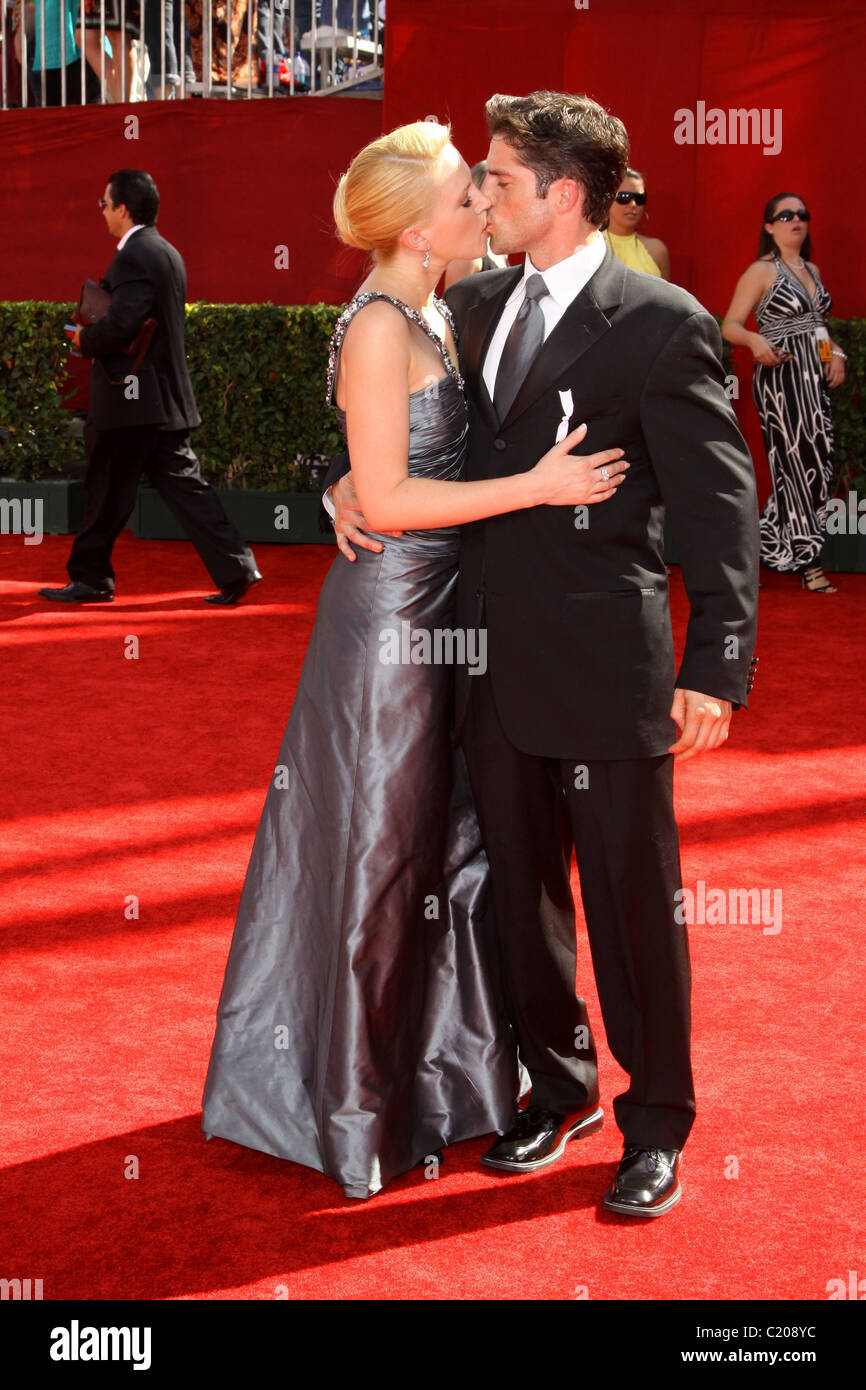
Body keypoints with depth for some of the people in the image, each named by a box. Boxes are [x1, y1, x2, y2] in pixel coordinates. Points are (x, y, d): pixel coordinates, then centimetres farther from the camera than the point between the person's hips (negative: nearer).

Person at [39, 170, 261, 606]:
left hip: (133, 399, -9)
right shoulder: (167, 254, 15)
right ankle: (235, 567, 3)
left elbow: (120, 325, -27)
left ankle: (90, 579, 14)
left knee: (107, 494, 3)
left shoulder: (135, 256, -16)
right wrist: (96, 336, 11)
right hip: (167, 398, 9)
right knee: (183, 486, 9)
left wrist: (84, 340, -8)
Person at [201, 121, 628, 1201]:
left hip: (439, 611, 9)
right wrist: (536, 486, -21)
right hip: (389, 612, -9)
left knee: (443, 837, 17)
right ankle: (357, 1107, 18)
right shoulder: (378, 327, -17)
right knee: (378, 855, 2)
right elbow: (385, 499, -22)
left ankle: (437, 1061, 33)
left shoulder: (434, 318, 11)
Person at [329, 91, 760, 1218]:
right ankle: (560, 1091, 35)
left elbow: (720, 508, -11)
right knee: (522, 895, 16)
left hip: (606, 671, -6)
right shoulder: (477, 305, 10)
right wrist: (348, 477, 5)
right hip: (497, 663, 7)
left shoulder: (661, 324, -10)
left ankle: (656, 1125, 23)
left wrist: (715, 669, -15)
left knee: (634, 906, 6)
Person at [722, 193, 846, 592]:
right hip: (781, 375, -7)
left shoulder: (813, 270, 16)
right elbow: (730, 326, -10)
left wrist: (836, 353, 8)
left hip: (815, 377, 7)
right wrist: (755, 340, -30)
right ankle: (808, 562, 0)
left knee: (818, 464, 5)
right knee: (800, 462, -7)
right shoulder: (762, 271, -5)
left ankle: (773, 540, 18)